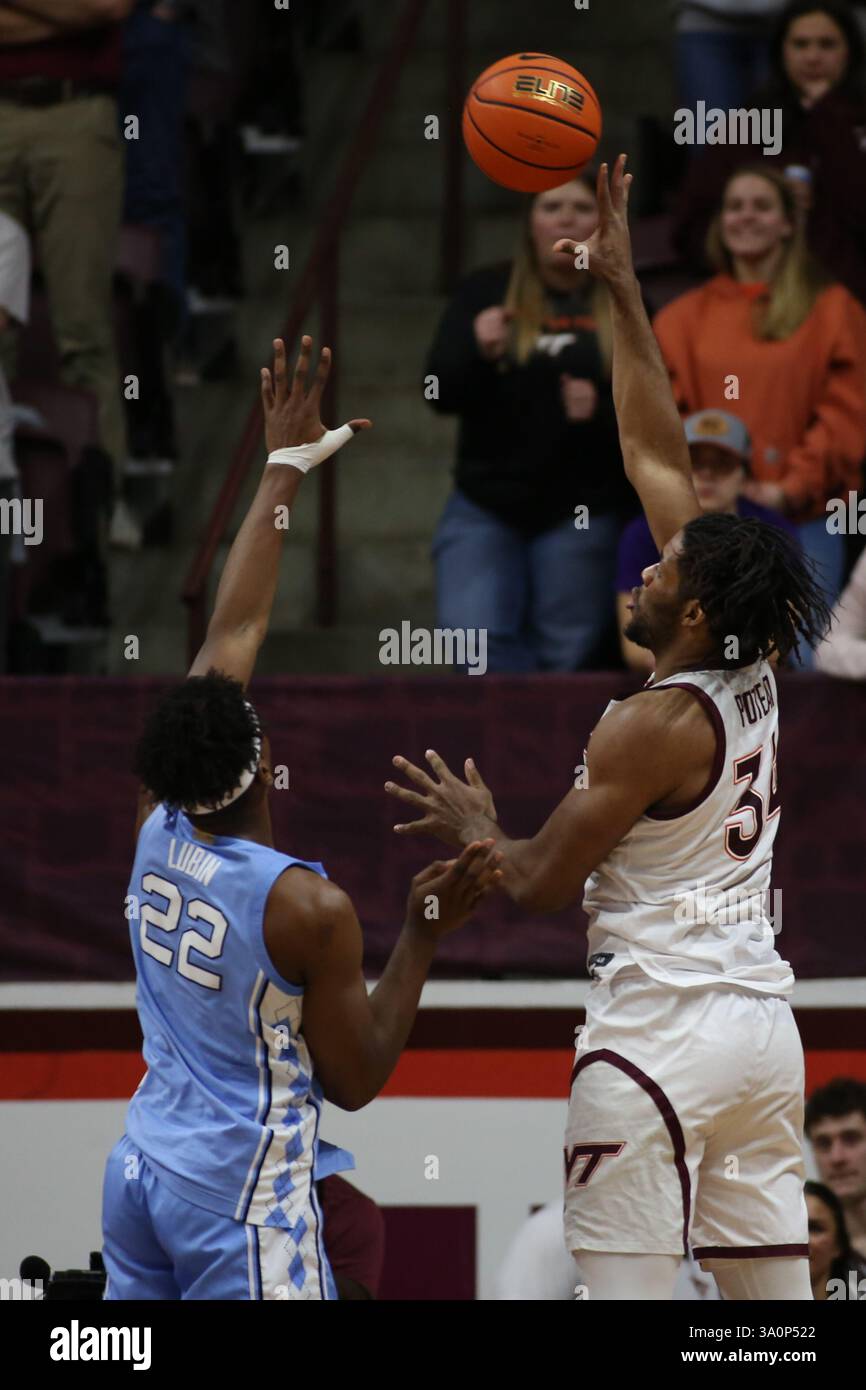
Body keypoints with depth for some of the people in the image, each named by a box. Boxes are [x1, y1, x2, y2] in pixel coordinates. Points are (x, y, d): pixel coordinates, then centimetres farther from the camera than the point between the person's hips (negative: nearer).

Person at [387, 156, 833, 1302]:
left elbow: (542, 882, -6)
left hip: (660, 1031, -8)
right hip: (763, 1022, 8)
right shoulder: (753, 679, 8)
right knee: (773, 1297, 6)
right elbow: (659, 458, 13)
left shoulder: (650, 730, -13)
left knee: (629, 1292, -6)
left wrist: (476, 826, 15)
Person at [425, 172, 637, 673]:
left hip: (582, 513, -1)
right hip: (486, 507, 1)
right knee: (473, 634, -17)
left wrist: (604, 410, -17)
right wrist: (479, 353, -23)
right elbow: (442, 394, -2)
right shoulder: (486, 294, 6)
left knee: (565, 653, 0)